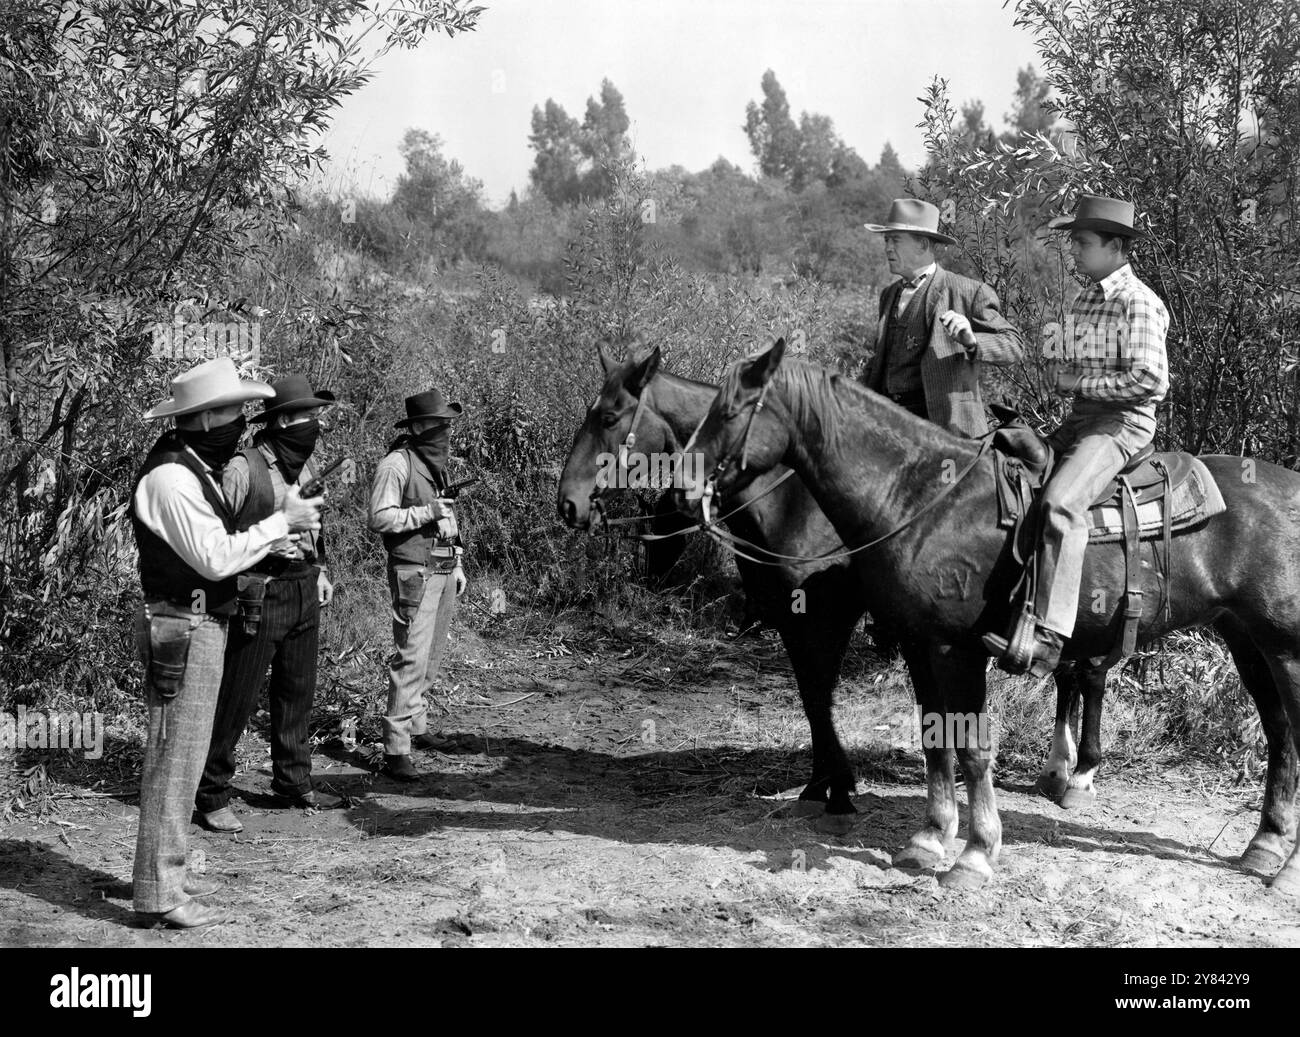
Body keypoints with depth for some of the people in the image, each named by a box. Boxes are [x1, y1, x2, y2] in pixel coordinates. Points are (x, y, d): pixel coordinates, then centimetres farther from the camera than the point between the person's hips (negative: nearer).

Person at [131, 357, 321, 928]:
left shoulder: (198, 468, 14)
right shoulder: (171, 478, -19)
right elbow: (216, 559, -22)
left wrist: (287, 520, 2)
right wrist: (282, 522, -16)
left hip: (203, 624, 11)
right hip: (182, 628, -11)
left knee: (181, 754, 16)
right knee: (175, 757, -7)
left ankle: (167, 873, 26)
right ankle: (159, 892, -2)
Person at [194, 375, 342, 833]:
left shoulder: (307, 465, 11)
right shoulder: (244, 469, -14)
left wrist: (319, 570, 17)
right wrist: (266, 543, -18)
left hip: (304, 594, 8)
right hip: (258, 596, -8)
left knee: (298, 693, 15)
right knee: (235, 699, -3)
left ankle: (293, 783, 28)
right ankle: (211, 797, 6)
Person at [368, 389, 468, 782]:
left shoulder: (436, 462, 17)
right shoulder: (397, 464, -12)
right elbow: (379, 517, -19)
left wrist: (457, 565, 22)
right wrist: (427, 512, -20)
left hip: (444, 571, 9)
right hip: (415, 572, -9)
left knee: (432, 657, 14)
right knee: (411, 658, -12)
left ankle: (416, 725, 27)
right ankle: (395, 750, -12)